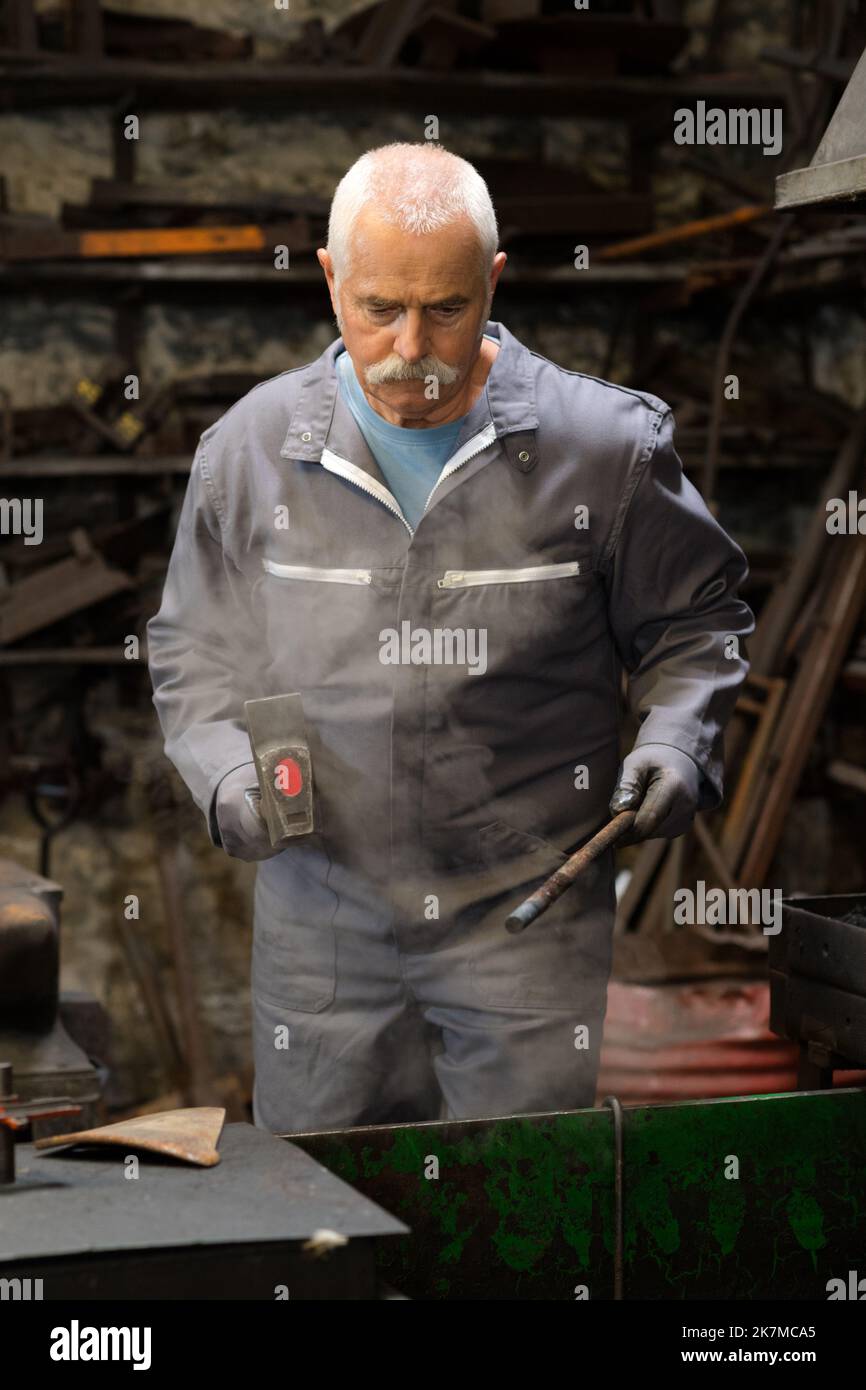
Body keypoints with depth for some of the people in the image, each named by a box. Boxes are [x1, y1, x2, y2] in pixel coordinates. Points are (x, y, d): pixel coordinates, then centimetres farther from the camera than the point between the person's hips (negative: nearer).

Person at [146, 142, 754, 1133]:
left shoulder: (602, 444, -4)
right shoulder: (250, 448, 1)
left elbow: (694, 621, 9)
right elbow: (197, 654, 10)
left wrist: (674, 744, -8)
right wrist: (226, 774, -8)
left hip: (529, 913, -1)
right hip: (323, 911, 2)